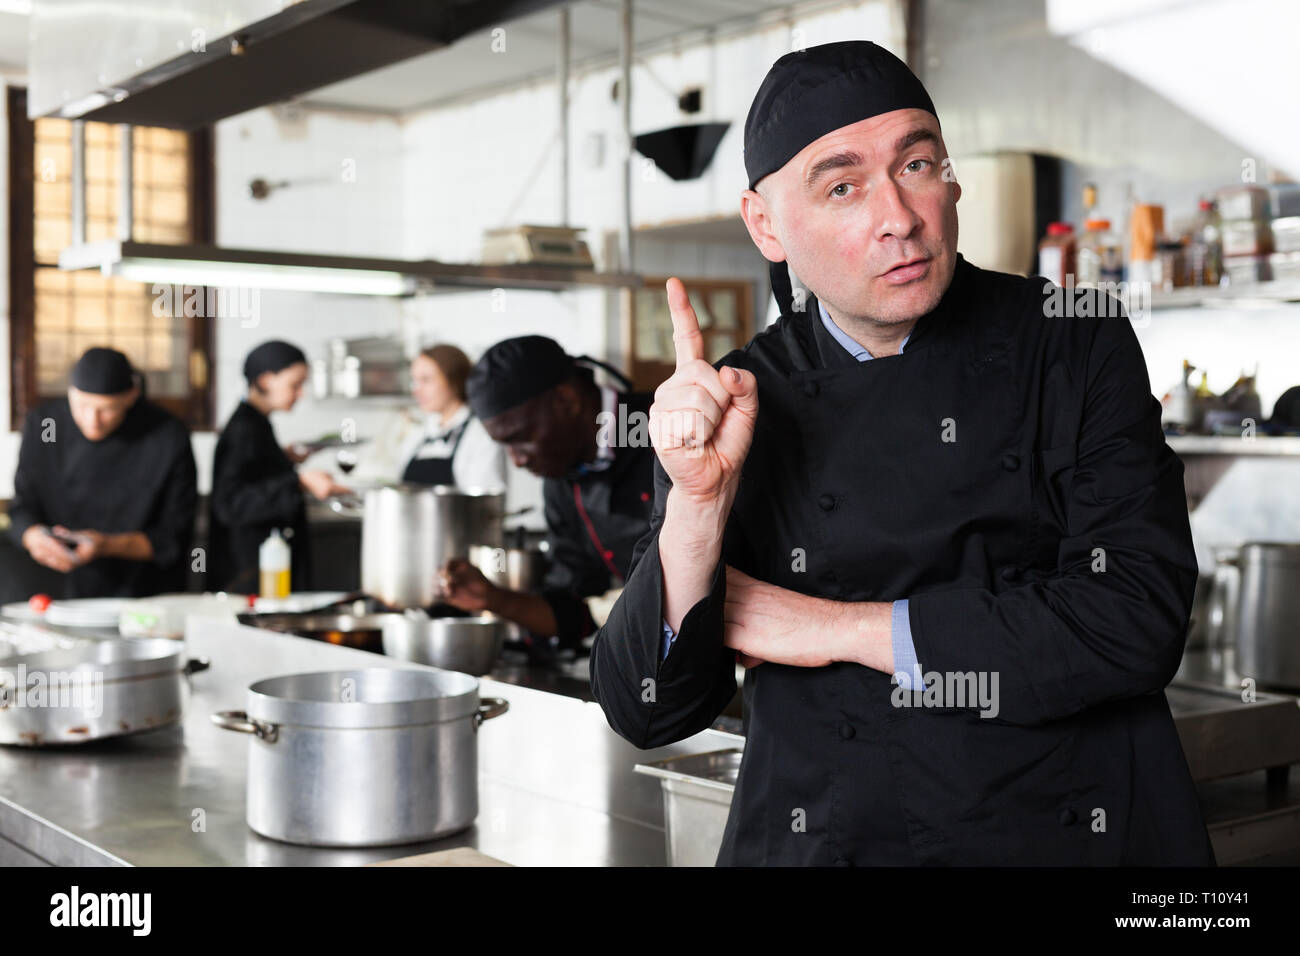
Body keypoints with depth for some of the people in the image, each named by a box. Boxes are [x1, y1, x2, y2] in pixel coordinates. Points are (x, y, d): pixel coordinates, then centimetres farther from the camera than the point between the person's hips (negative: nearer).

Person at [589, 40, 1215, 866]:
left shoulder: (1076, 345, 0)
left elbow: (1138, 619, -10)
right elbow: (649, 714, -1)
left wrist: (839, 628, -9)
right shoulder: (735, 402, 1)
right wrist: (700, 501, -16)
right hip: (821, 840, 1)